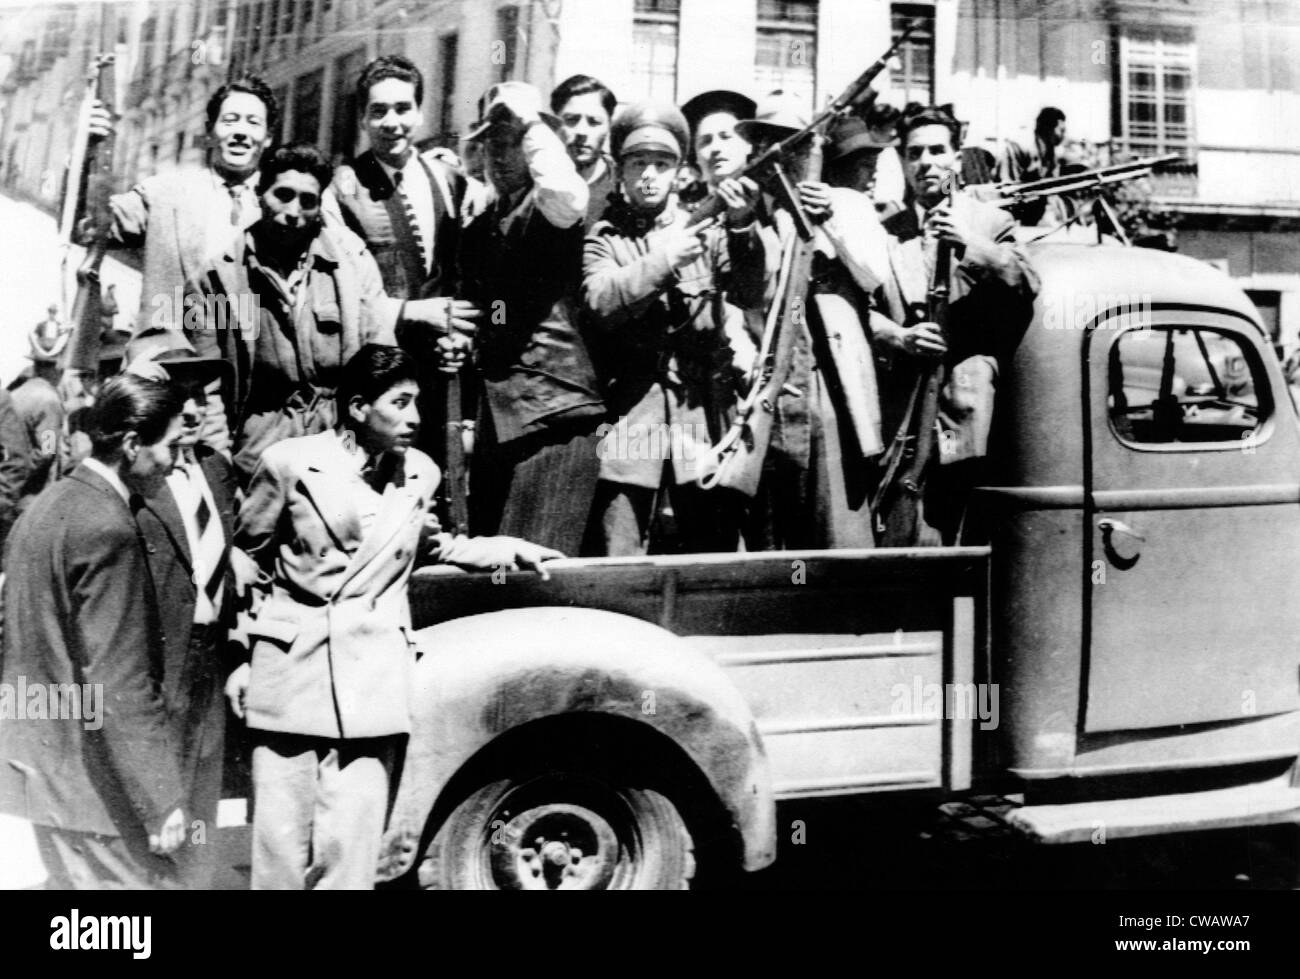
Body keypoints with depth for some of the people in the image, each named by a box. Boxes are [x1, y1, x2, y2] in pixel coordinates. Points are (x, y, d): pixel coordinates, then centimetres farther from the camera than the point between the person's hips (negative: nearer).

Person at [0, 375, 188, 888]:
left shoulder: (49, 504, 8)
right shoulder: (107, 530, -21)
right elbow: (120, 686, -24)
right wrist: (162, 800, -20)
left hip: (42, 755, 10)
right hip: (91, 773, -10)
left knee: (70, 878, 19)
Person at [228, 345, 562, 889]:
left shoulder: (420, 473, 5)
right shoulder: (289, 463, -4)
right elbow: (246, 555, 8)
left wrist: (511, 551, 13)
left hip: (371, 675, 2)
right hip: (289, 664, -1)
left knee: (352, 840, 0)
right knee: (281, 835, 4)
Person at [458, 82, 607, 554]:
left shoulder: (552, 208, -2)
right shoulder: (478, 228, 19)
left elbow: (566, 194, -28)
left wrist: (530, 122, -14)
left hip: (553, 413, -7)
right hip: (494, 415, 8)